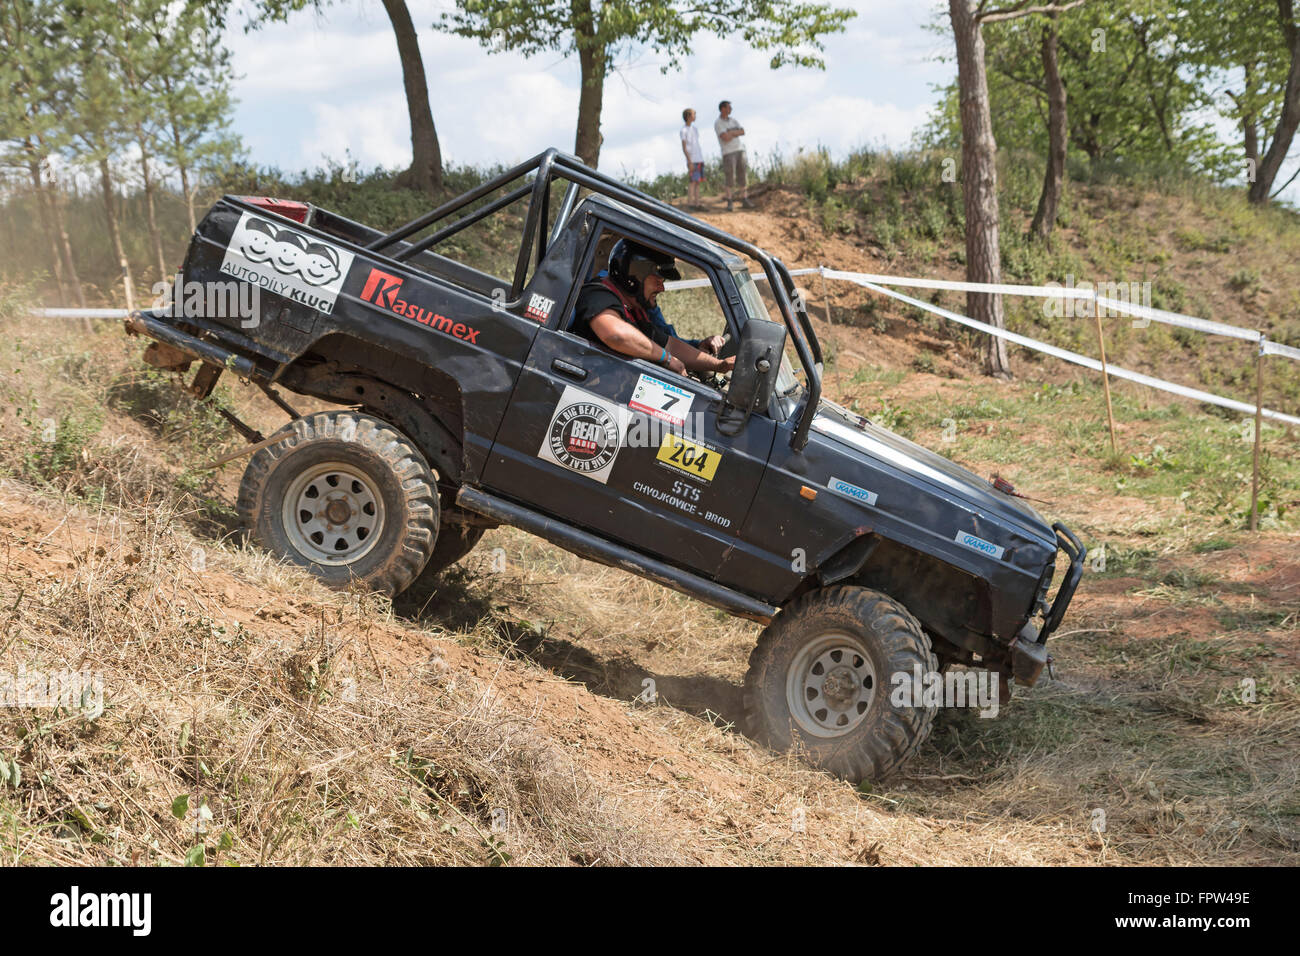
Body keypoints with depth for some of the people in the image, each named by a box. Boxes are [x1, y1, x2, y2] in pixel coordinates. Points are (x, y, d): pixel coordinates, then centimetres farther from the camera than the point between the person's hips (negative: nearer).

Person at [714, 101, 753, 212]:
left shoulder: (733, 119, 12)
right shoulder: (717, 123, -10)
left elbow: (742, 132, 0)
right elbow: (725, 138, -22)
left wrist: (731, 133, -14)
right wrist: (735, 133, -4)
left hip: (739, 150, 6)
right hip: (728, 152, -6)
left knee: (743, 176, 4)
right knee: (730, 178, -8)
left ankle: (745, 201, 9)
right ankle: (729, 203, 0)